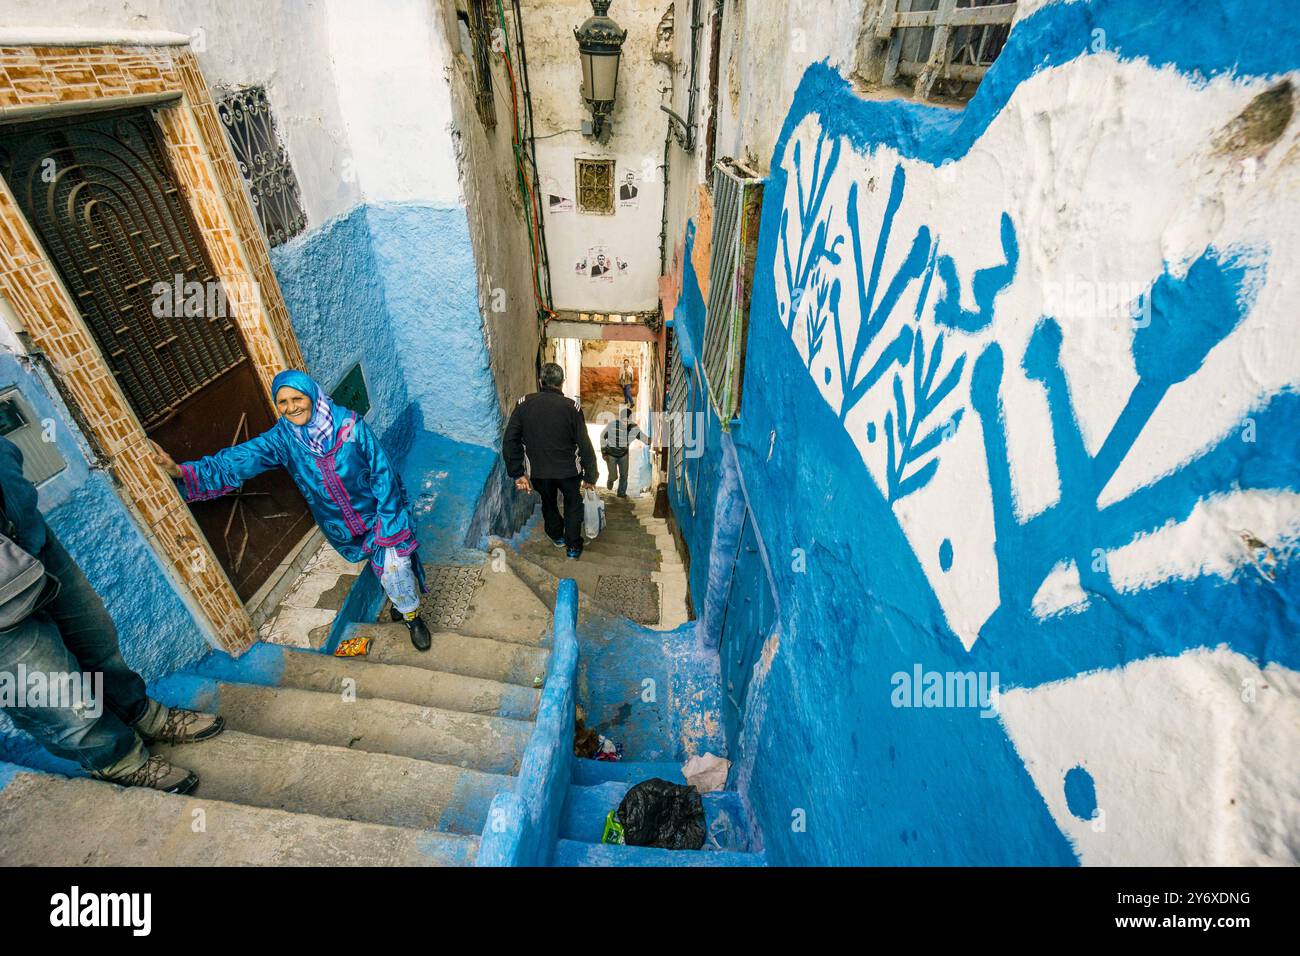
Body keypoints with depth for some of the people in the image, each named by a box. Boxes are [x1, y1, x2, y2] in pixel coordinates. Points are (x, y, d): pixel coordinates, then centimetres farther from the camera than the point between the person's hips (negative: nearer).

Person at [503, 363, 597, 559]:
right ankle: (573, 546, 29)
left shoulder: (524, 403, -6)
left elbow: (510, 441, -8)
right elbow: (584, 445, -11)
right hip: (568, 470, -2)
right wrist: (590, 476, -3)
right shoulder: (571, 406, -11)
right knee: (573, 504, 23)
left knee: (548, 502, 29)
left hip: (538, 472, 2)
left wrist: (517, 473, -3)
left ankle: (557, 536, 48)